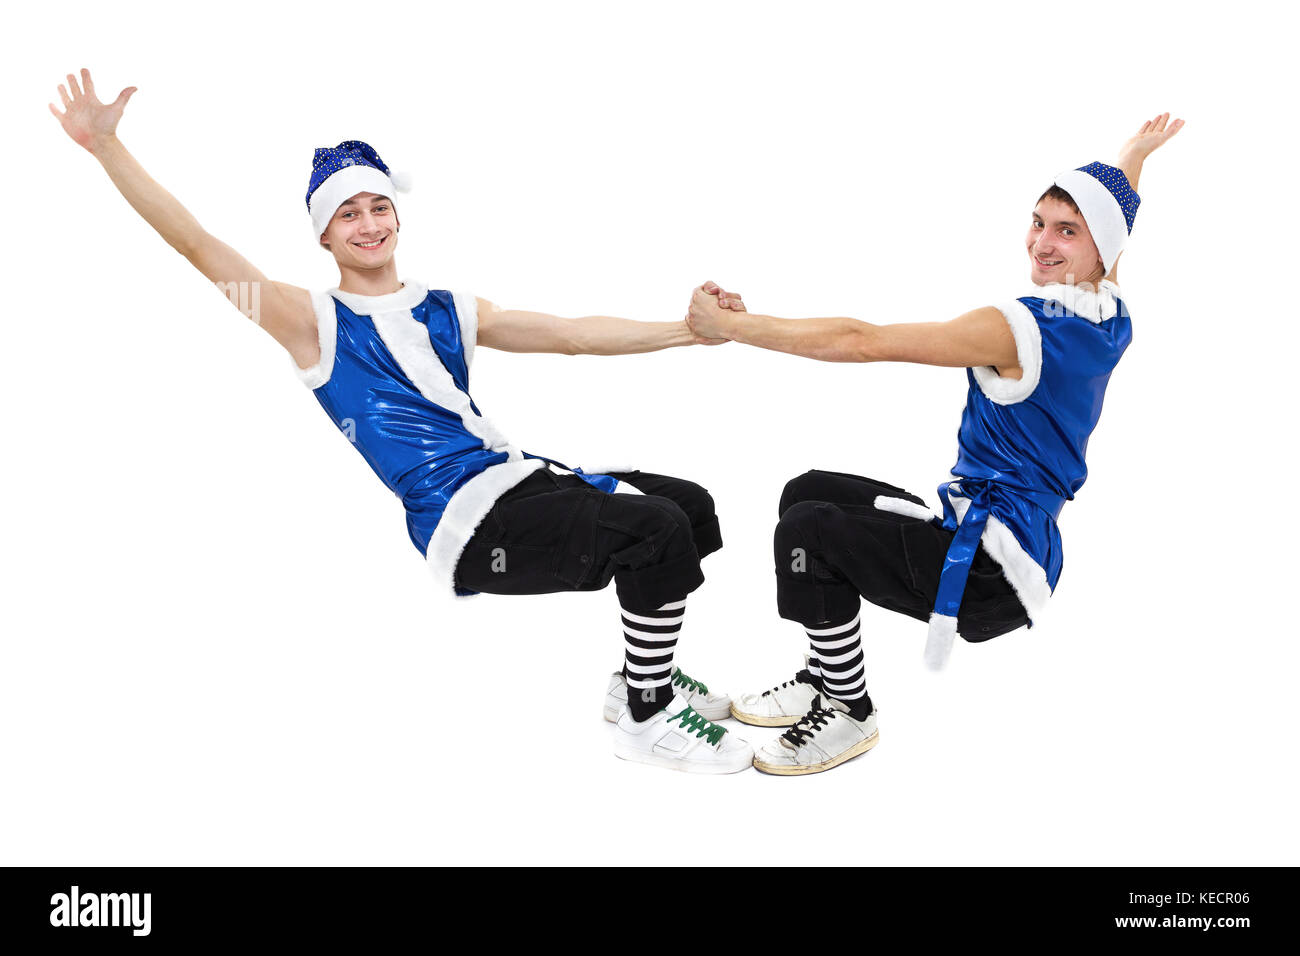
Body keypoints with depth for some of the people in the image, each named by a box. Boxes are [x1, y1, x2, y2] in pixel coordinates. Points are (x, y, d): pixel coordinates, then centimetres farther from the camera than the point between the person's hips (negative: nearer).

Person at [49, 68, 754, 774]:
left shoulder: (449, 312, 16)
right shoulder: (316, 323, 1)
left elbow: (572, 335, 13)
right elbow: (198, 246, -6)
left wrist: (689, 330, 6)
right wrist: (107, 147, -12)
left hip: (519, 479, 7)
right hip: (464, 527, -7)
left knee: (689, 503, 9)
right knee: (659, 529, -21)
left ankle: (643, 676, 22)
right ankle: (645, 721, -6)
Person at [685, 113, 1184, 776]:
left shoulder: (1018, 330, -22)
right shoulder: (1108, 316, 4)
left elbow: (858, 341, -24)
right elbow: (1110, 234, 30)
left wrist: (728, 324, -18)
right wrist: (1135, 157, 47)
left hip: (991, 572, -11)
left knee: (807, 529, -22)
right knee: (808, 491, 14)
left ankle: (851, 718, -4)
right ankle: (822, 681, 21)